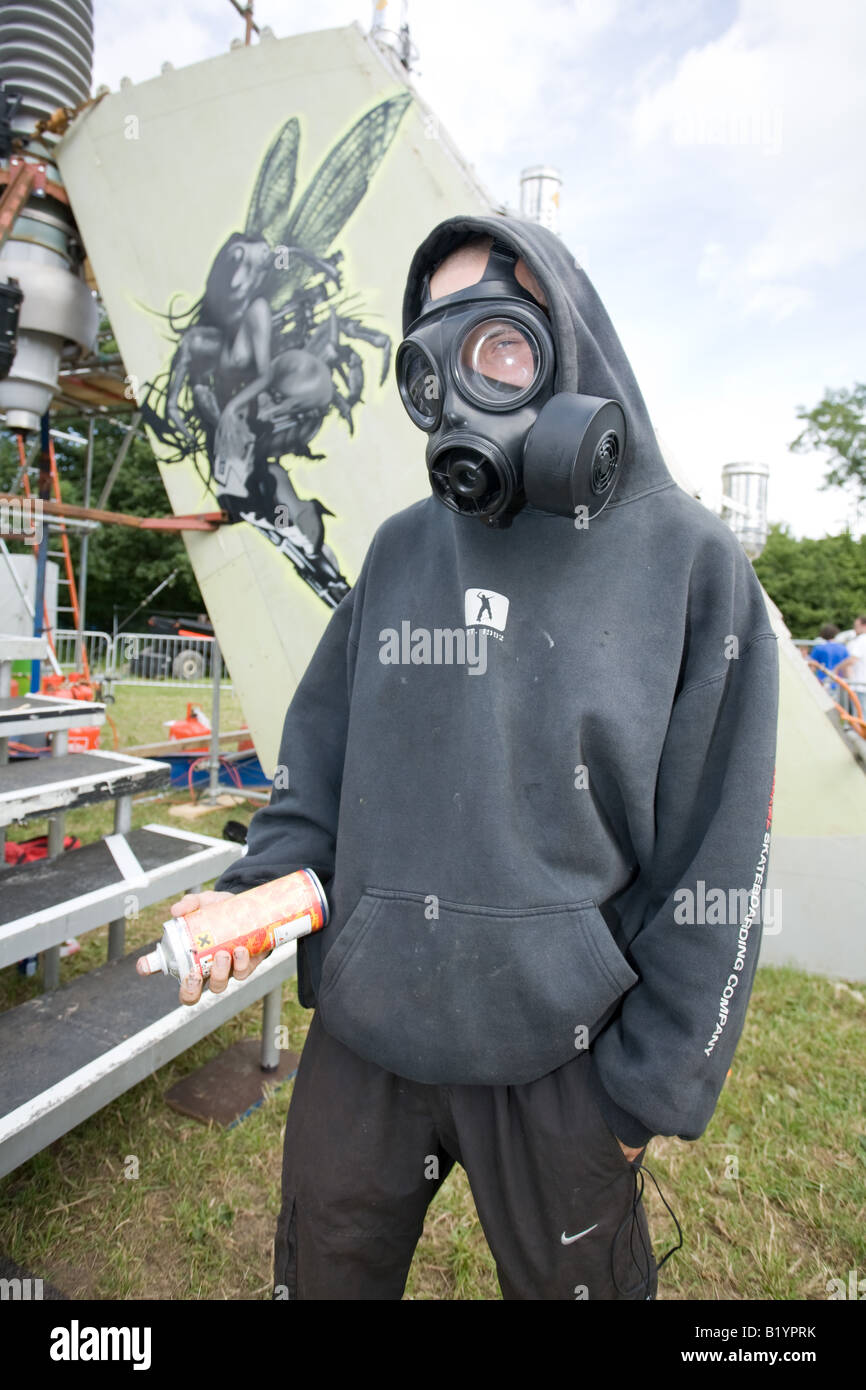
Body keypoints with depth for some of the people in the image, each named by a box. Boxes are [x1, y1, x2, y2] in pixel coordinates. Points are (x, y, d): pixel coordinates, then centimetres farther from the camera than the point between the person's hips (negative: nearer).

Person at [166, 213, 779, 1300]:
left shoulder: (689, 561, -9)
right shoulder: (402, 548, 3)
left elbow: (714, 863, -8)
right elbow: (321, 751, 8)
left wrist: (658, 1081, -5)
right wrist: (256, 890, -7)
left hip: (556, 1059, -3)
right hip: (361, 1035, 4)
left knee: (571, 1278, 22)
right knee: (322, 1276, 24)